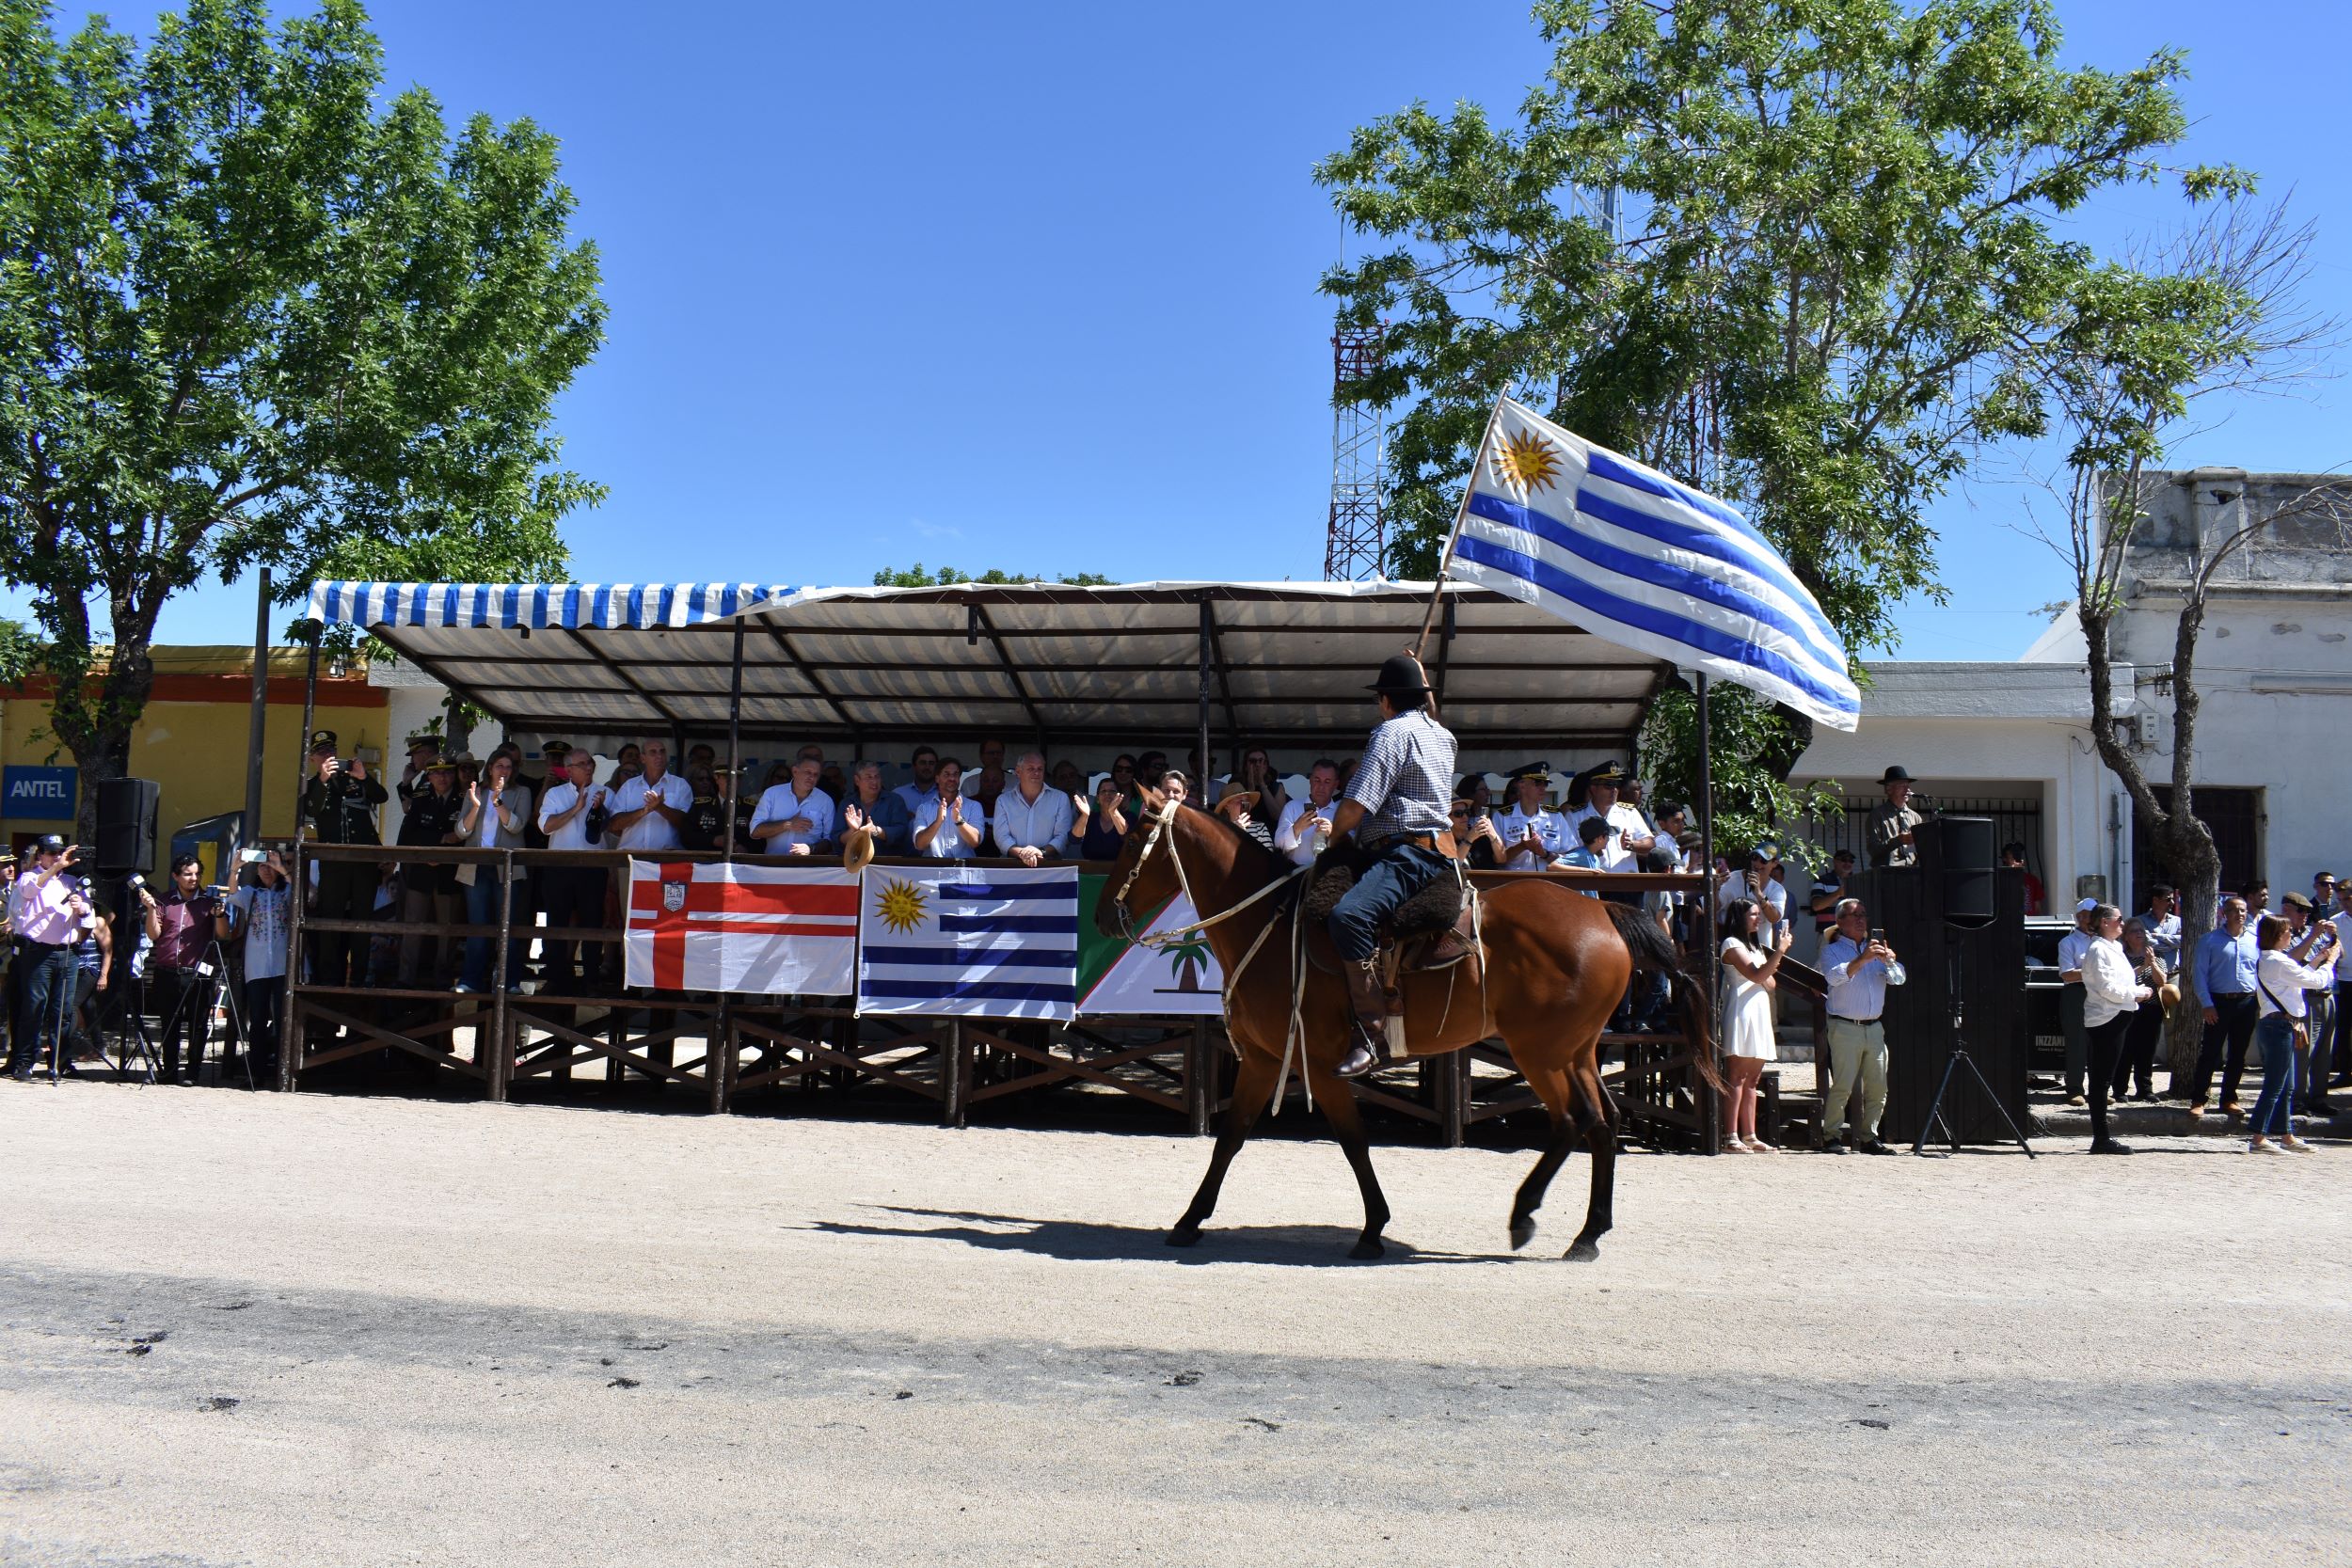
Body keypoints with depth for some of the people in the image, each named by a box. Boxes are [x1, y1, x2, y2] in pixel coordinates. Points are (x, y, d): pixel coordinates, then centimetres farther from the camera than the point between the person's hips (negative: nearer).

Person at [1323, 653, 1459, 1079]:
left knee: (1347, 916, -34)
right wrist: (1419, 678, 54)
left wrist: (1334, 837, 4)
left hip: (1405, 854, -11)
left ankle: (1373, 1030, -40)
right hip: (1435, 852, 11)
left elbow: (1354, 808, -15)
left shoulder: (1392, 731, -8)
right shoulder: (1443, 736, 19)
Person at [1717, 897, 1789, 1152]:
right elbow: (1756, 975, -16)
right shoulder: (1732, 944, -5)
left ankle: (1750, 1136, 9)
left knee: (1752, 1080, 8)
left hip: (1760, 1014, 9)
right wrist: (1779, 951, -18)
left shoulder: (1756, 946, 23)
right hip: (1742, 1013, -9)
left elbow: (1771, 985, 19)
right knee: (1737, 1077, -11)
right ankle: (1731, 1137, -13)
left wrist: (1771, 968, -1)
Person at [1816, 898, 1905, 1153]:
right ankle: (1831, 1137, -5)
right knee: (1842, 1086, -11)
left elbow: (1898, 978, 7)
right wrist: (1862, 959, -28)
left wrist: (1888, 960, -14)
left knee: (1877, 1088, 4)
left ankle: (1868, 1137, 13)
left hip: (1874, 1027, 5)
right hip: (1845, 1027, -5)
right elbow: (1835, 977, -16)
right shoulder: (1832, 950, 4)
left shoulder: (1876, 948, 19)